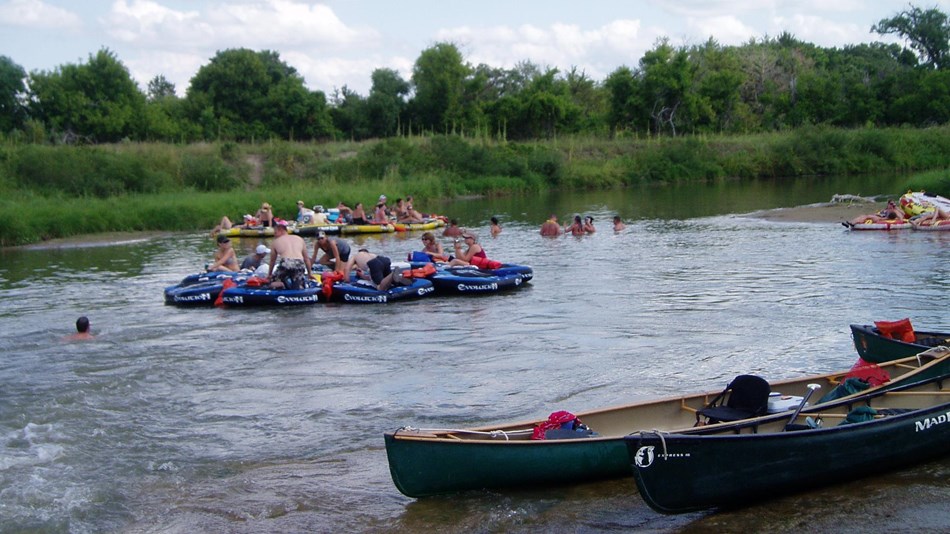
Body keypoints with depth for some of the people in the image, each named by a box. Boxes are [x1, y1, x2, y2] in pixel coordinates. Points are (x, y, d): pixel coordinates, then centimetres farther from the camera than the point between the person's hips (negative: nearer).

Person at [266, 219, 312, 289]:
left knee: (273, 284, 18)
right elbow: (306, 259, 27)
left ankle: (280, 285, -16)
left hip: (285, 263, -2)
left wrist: (269, 275, 45)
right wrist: (309, 274, 35)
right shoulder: (299, 239, 26)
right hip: (299, 264, 2)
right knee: (300, 287, 11)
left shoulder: (275, 242, 22)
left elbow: (272, 261, 31)